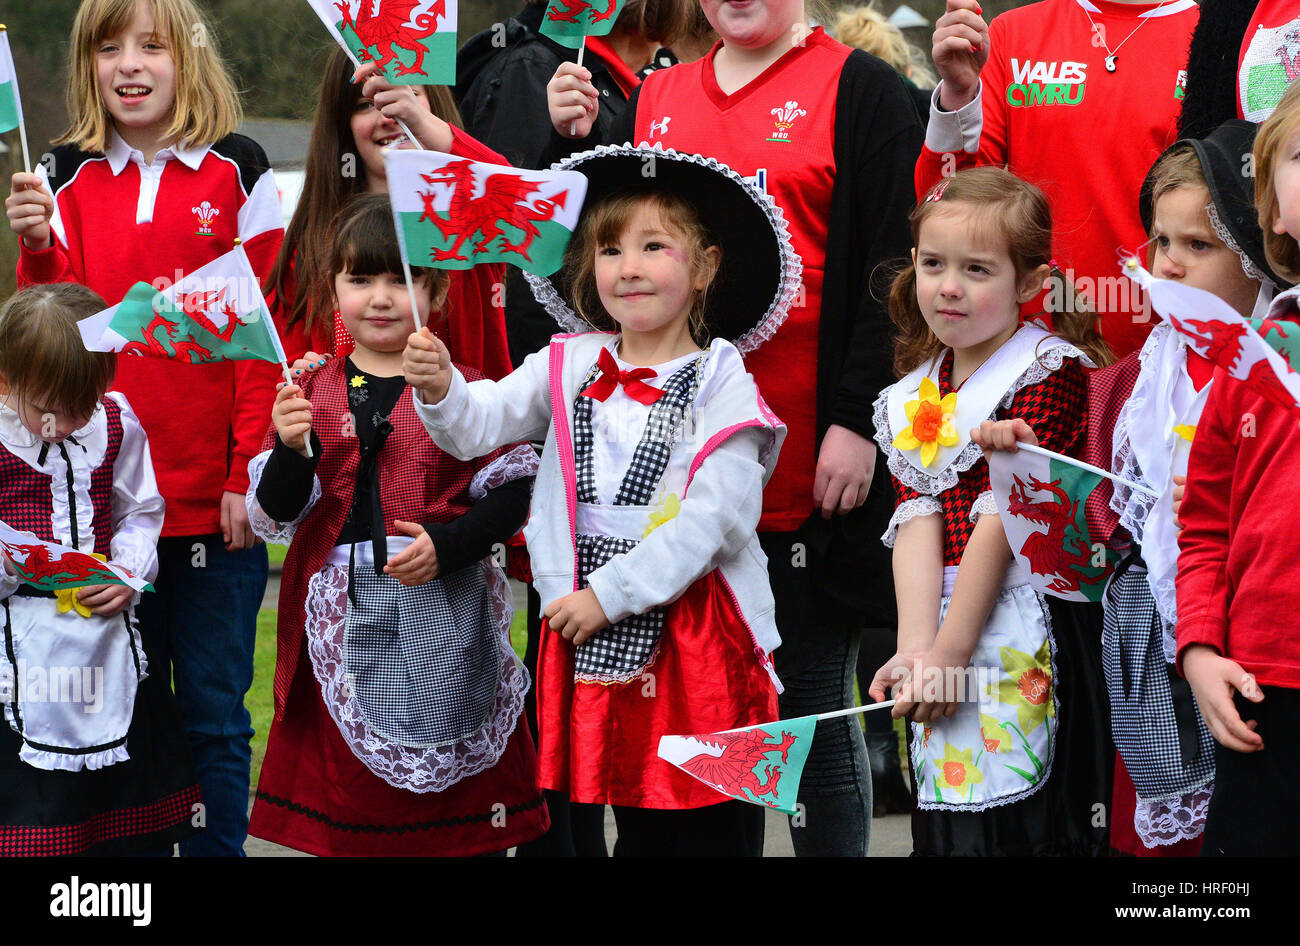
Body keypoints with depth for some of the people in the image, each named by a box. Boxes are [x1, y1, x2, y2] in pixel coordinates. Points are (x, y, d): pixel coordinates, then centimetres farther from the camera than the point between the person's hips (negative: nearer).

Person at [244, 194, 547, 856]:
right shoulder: (311, 393, 6)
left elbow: (512, 495, -1)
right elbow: (273, 517, 1)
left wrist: (447, 546, -16)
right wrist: (291, 448, -17)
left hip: (442, 620, -2)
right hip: (343, 623, 2)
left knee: (461, 815, 5)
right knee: (342, 794, 9)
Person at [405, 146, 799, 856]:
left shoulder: (720, 382, -5)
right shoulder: (568, 368, 8)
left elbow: (714, 516, -14)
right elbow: (479, 425, -3)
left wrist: (608, 594, -16)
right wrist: (440, 389, -26)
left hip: (698, 630, -4)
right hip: (596, 633, 4)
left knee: (714, 827, 0)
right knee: (638, 827, 12)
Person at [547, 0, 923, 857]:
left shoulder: (861, 92, 0)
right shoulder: (656, 99, 15)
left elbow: (891, 267, -7)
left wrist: (858, 420, -15)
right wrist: (581, 143, 3)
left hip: (805, 468, -5)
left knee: (813, 705, 4)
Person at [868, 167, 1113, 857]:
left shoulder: (1047, 369, -4)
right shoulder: (912, 399, 14)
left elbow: (1004, 515, -11)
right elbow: (918, 520, 1)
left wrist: (950, 646, -15)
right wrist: (916, 645, -14)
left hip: (1023, 630, -6)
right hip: (940, 632, 6)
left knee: (1014, 825, -11)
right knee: (945, 827, 5)